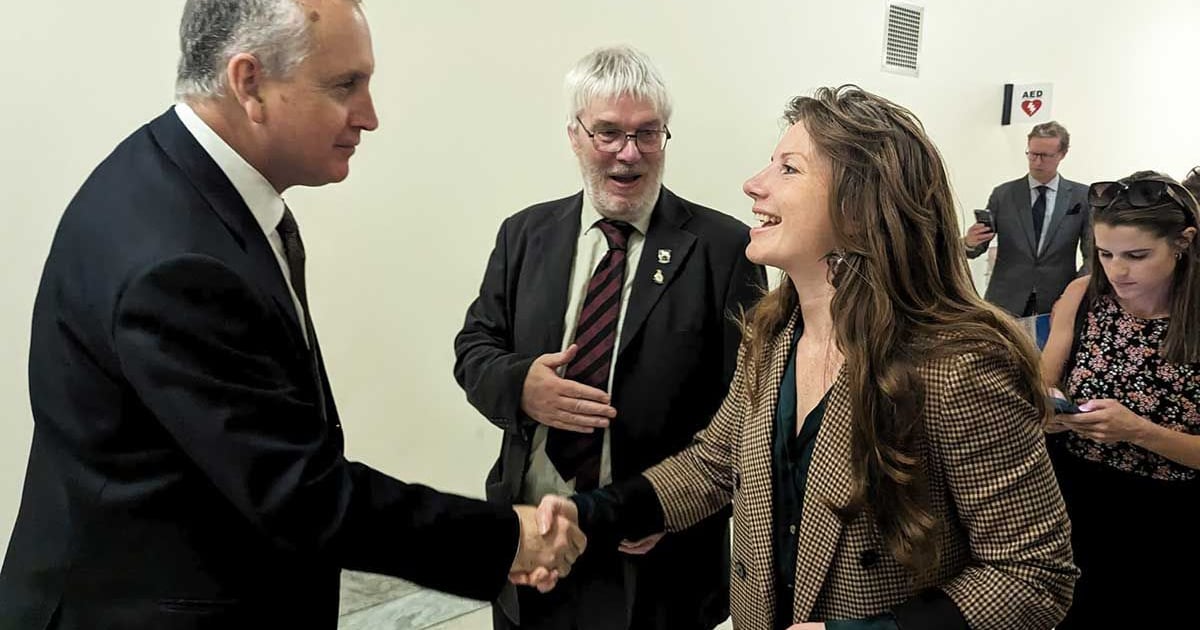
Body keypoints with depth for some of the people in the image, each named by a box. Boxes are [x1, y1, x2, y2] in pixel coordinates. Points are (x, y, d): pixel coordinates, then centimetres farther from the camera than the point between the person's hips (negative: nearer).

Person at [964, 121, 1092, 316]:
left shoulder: (1082, 196, 3)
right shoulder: (1003, 194, 3)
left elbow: (1093, 254, 2)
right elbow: (977, 248, 2)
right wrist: (969, 242, -21)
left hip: (1057, 305, 0)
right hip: (1005, 304, 0)